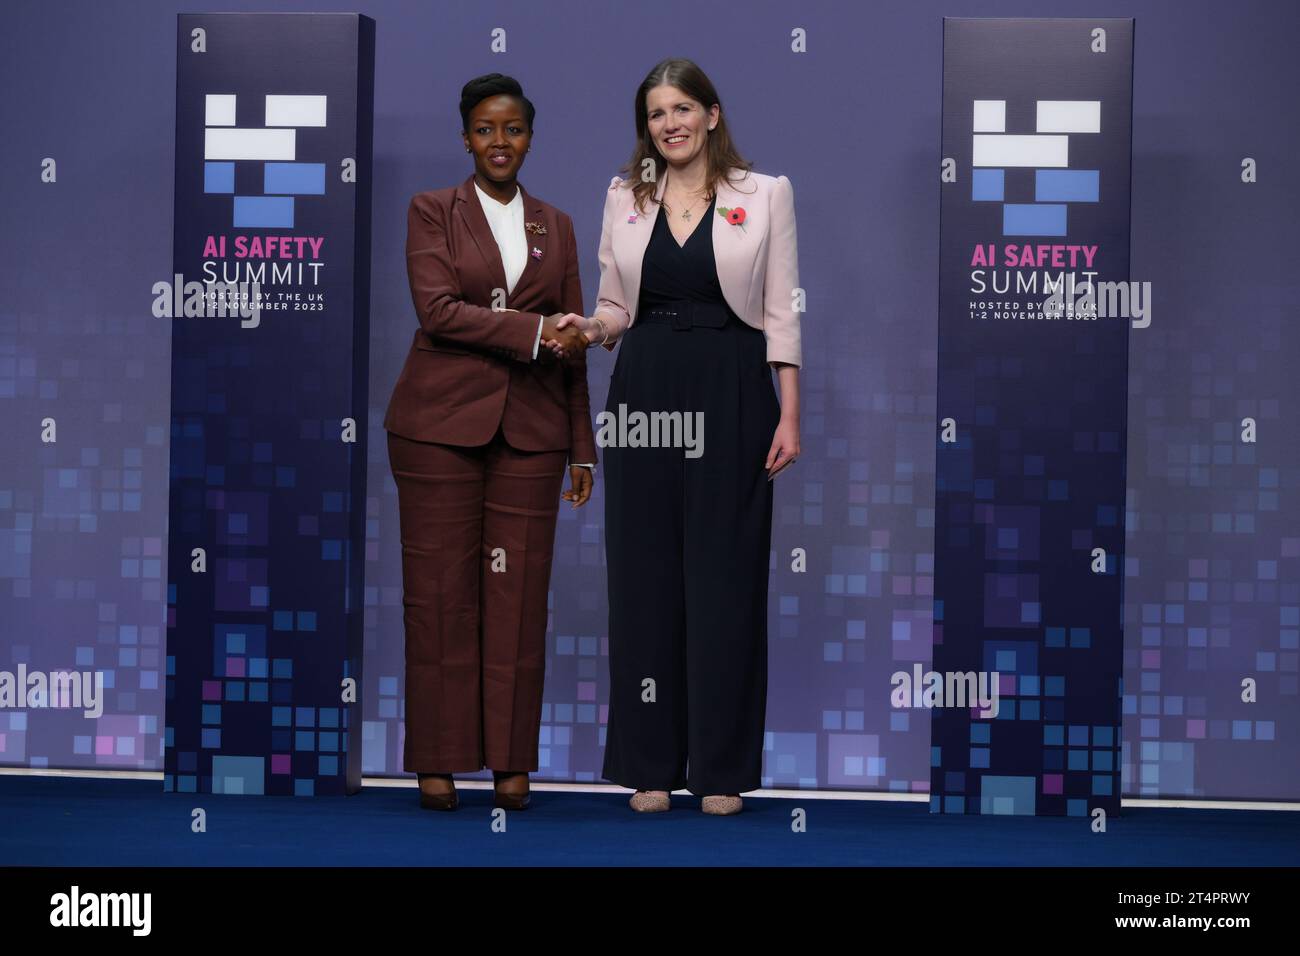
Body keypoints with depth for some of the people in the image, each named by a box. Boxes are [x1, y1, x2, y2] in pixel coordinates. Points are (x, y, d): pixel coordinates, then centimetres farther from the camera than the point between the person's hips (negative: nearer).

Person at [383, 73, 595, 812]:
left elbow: (570, 344, 13)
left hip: (529, 426, 2)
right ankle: (439, 759, 6)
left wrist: (583, 449, 10)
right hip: (442, 420, -2)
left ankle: (512, 760, 8)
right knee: (441, 590, -1)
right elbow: (438, 308, -10)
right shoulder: (432, 211, 5)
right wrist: (533, 330, -15)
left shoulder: (556, 225, 14)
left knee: (519, 592, 1)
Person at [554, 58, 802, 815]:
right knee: (644, 573, 4)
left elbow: (782, 314, -2)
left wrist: (790, 417, -7)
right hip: (645, 391, 3)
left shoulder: (765, 194, 1)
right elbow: (617, 307, 13)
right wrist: (590, 327, -10)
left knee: (724, 574, 1)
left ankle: (721, 766, 10)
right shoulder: (624, 197, 9)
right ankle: (651, 761, 13)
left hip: (730, 393, -3)